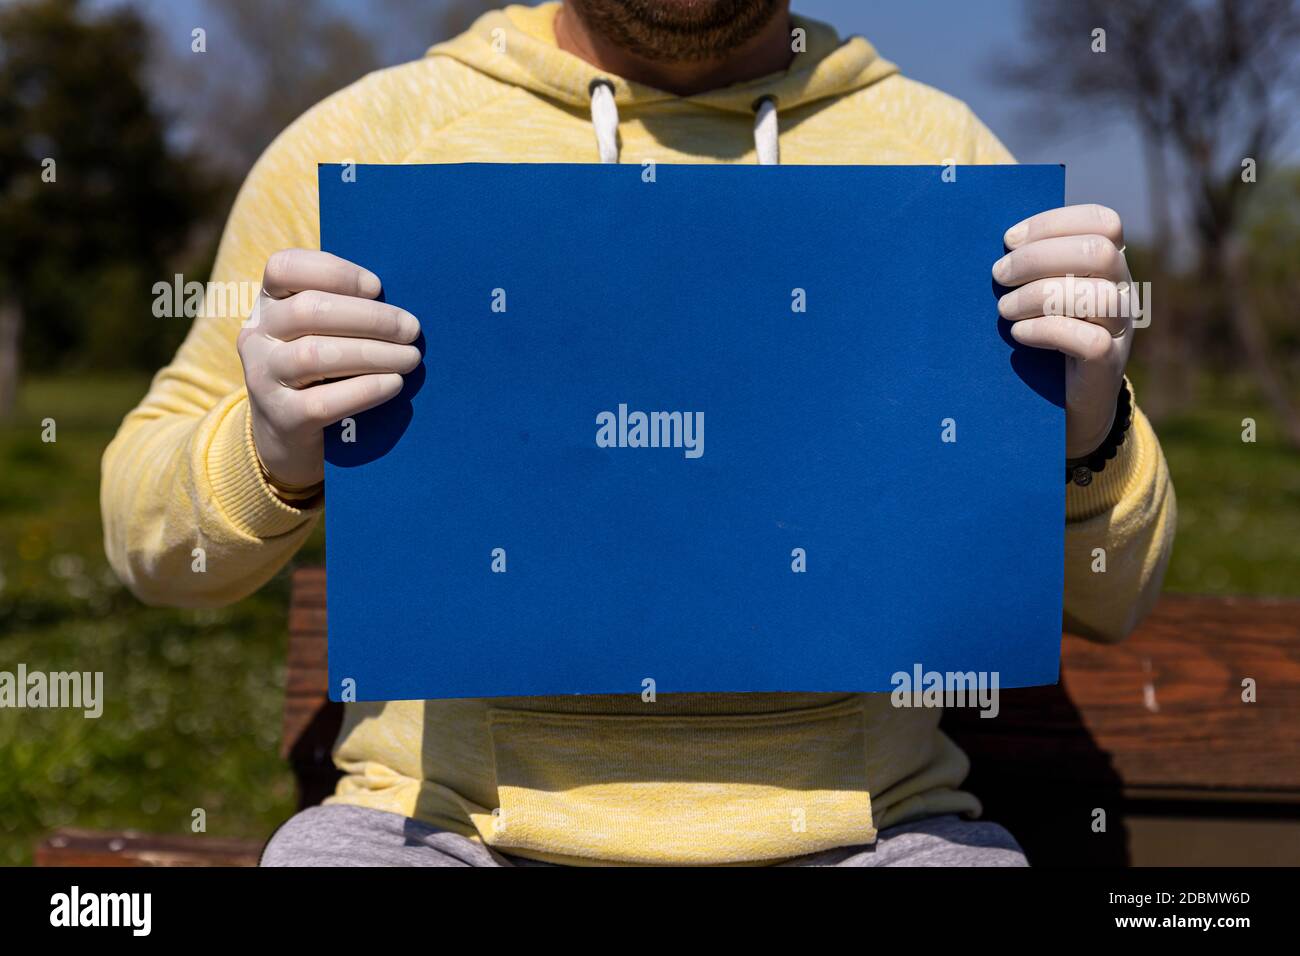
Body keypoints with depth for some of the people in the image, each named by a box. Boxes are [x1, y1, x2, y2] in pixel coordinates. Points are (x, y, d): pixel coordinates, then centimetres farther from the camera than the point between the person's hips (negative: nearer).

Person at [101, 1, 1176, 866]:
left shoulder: (943, 152, 10)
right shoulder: (367, 136, 6)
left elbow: (1110, 600, 14)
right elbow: (149, 539, 11)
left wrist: (1090, 433, -8)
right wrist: (271, 456, -10)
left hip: (858, 825, 1)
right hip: (452, 813, 0)